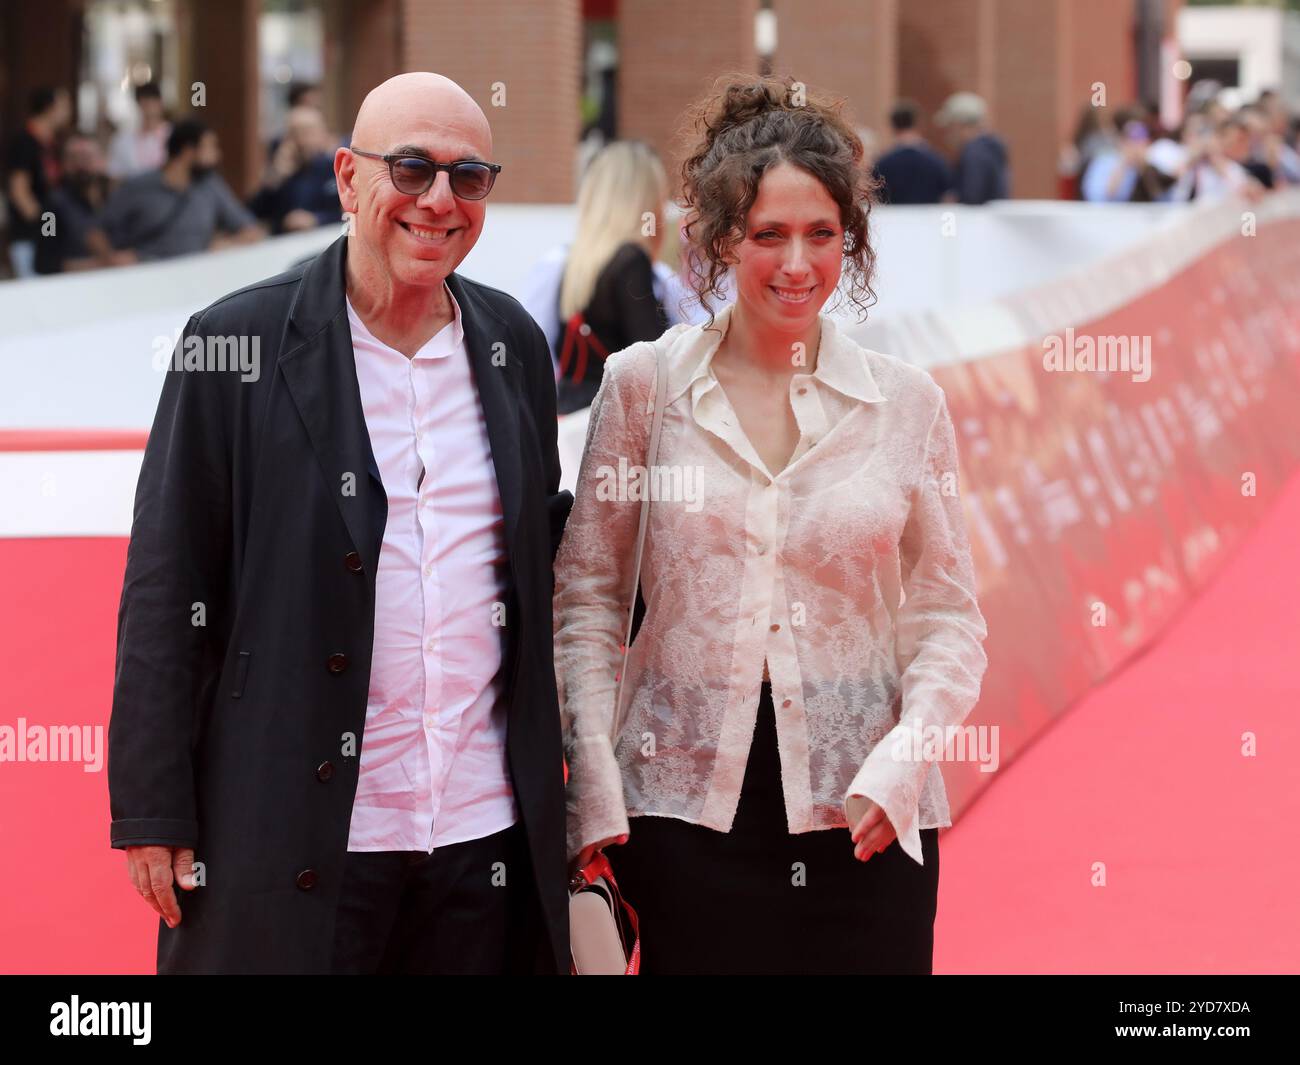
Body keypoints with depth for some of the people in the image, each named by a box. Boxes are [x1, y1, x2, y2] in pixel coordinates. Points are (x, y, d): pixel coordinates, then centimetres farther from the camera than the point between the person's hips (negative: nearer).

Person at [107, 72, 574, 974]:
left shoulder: (515, 345, 10)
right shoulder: (237, 343, -4)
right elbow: (165, 594, -5)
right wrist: (152, 816, -7)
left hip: (490, 838, 4)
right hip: (295, 846, -4)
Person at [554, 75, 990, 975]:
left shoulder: (906, 402, 4)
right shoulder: (643, 384, 3)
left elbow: (951, 619, 6)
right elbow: (586, 599, 5)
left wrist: (901, 762, -10)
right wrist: (595, 793, -3)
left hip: (865, 819, 1)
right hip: (690, 809, 0)